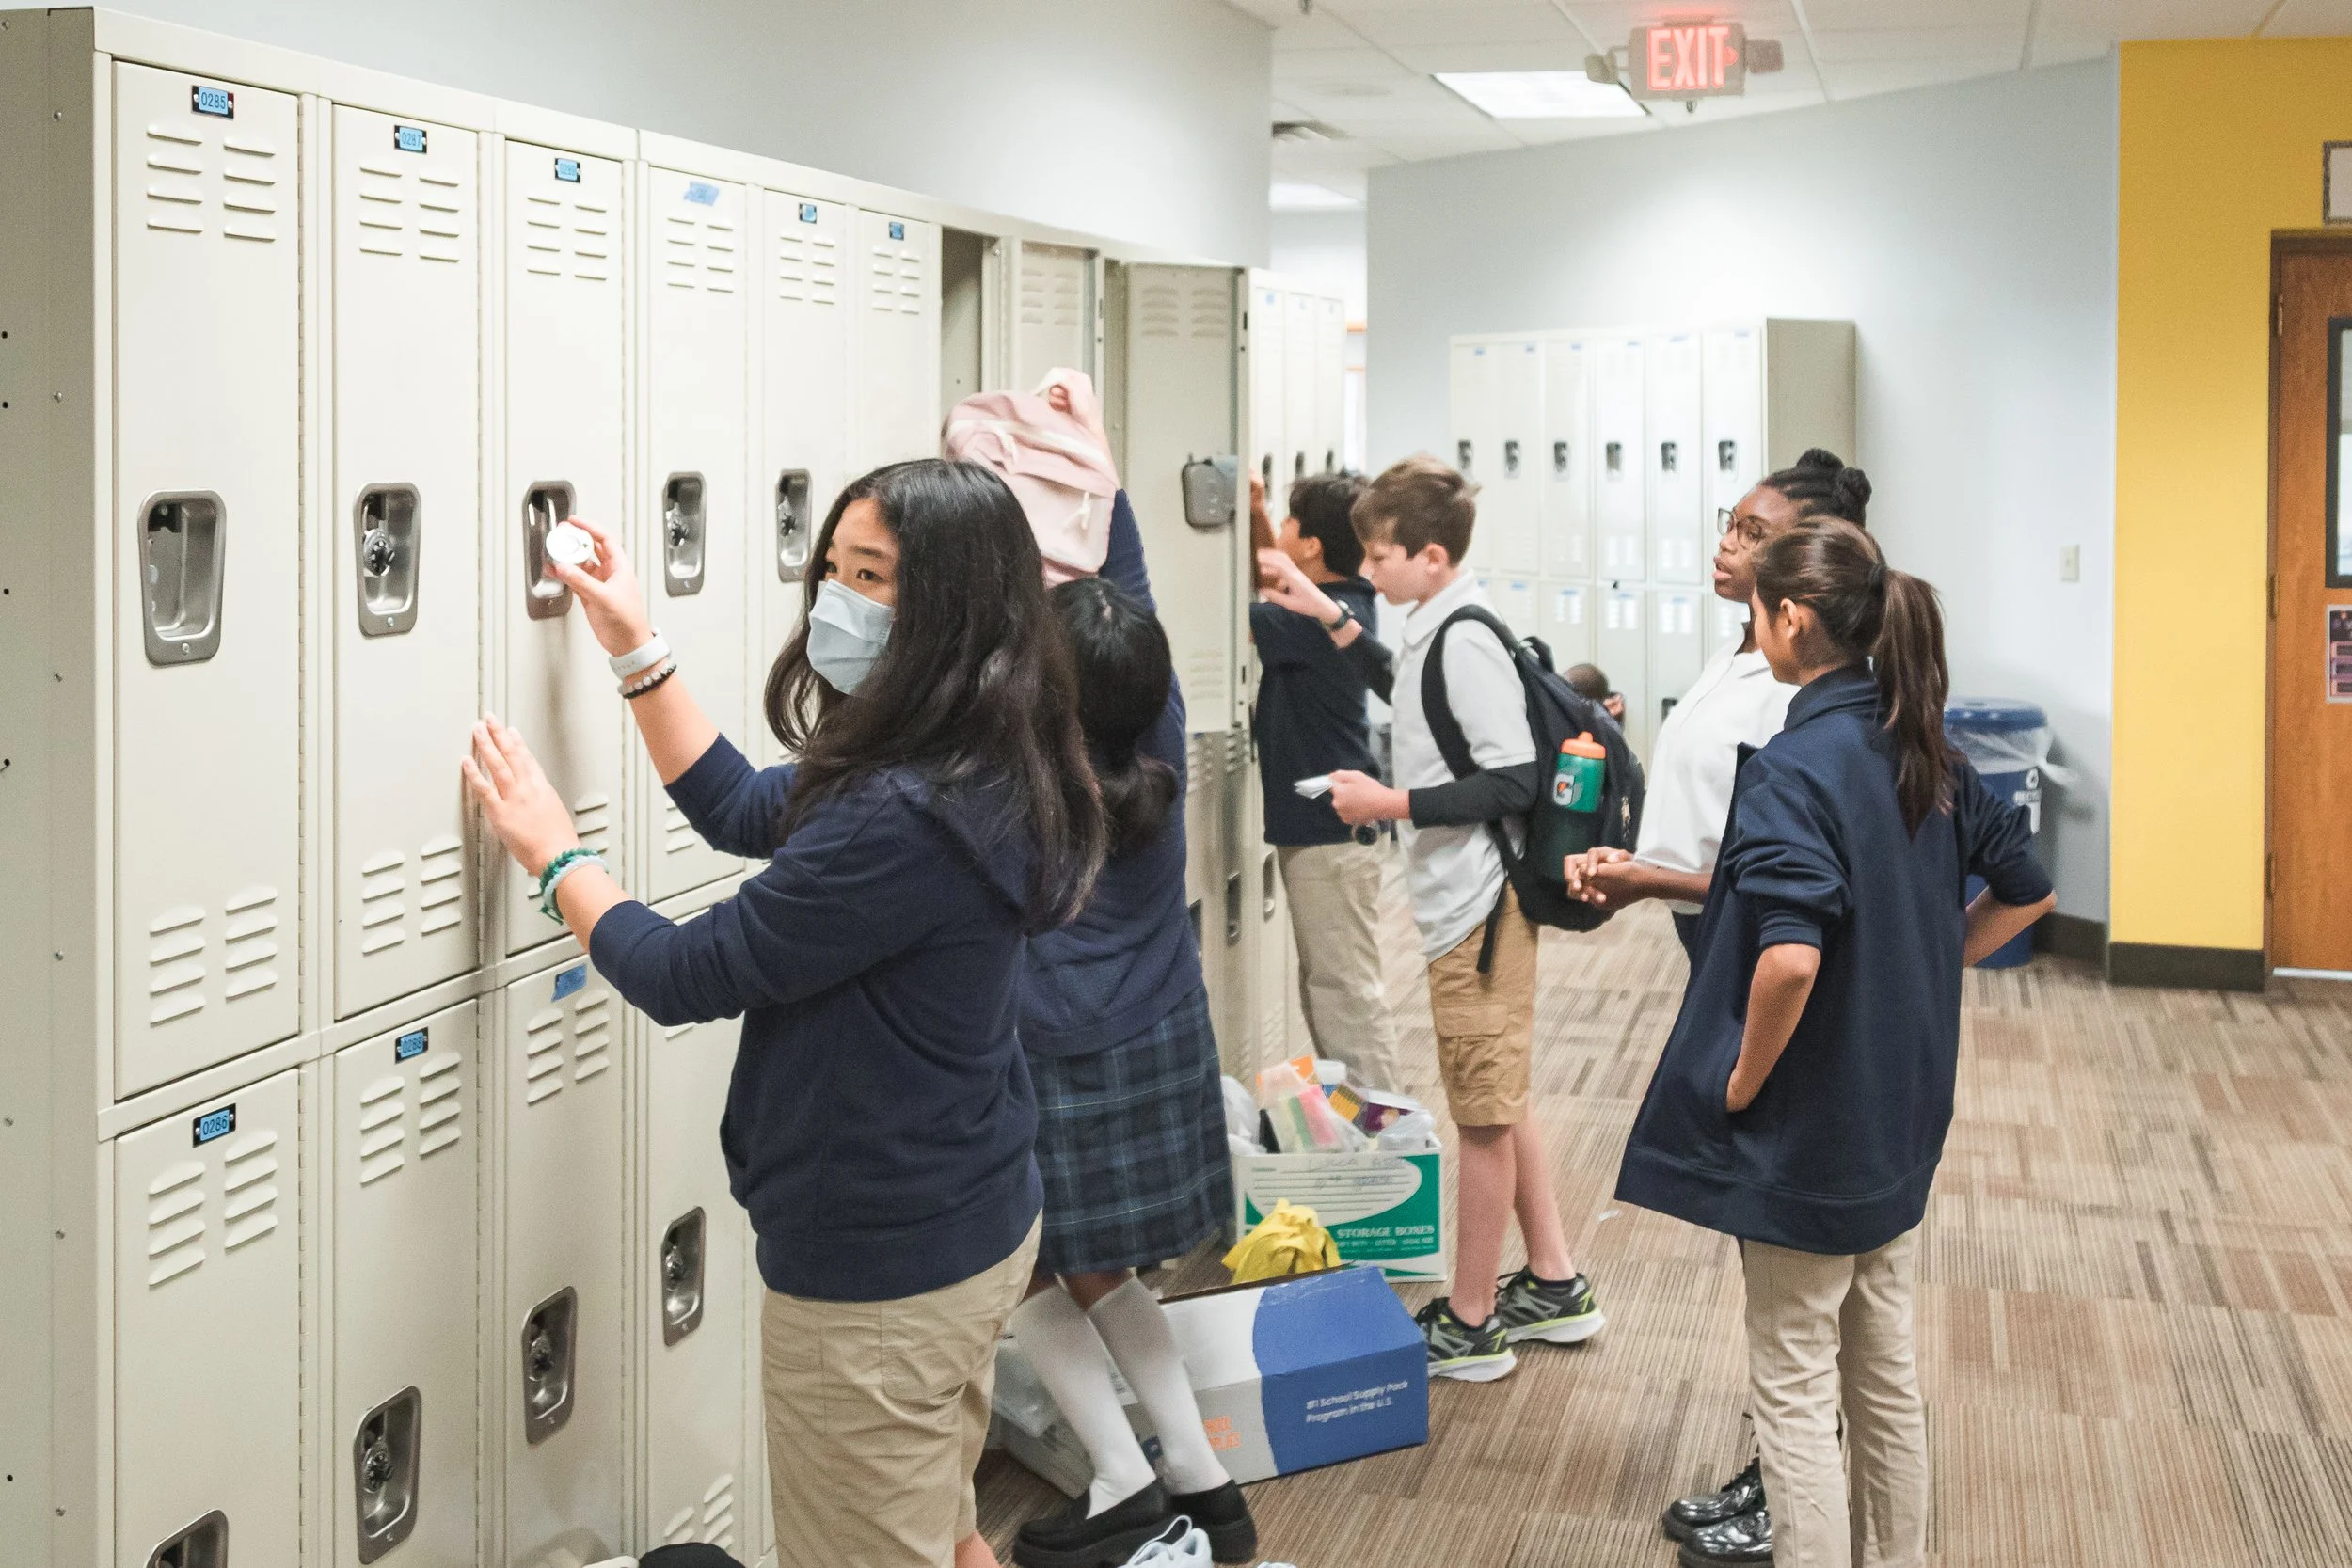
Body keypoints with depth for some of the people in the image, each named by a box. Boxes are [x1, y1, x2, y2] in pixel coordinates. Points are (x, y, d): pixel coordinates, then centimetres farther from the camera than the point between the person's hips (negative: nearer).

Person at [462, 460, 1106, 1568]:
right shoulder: (965, 774, 1)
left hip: (879, 1271, -9)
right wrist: (635, 649, 13)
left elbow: (681, 977, -21)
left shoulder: (904, 821, -30)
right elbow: (745, 810, 17)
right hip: (969, 1227, 9)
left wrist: (554, 854, -4)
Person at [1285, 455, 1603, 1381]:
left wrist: (1389, 804, -20)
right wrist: (1337, 624, 27)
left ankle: (1470, 1323, 14)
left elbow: (1513, 783, -23)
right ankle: (1554, 1285, 31)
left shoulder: (1464, 640, -20)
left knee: (1484, 1115, 2)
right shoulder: (1440, 629, 9)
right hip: (1465, 900, 10)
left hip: (1476, 908, -10)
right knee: (1496, 1103, 19)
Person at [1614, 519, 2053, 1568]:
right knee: (1885, 1371, 20)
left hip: (1807, 1127, -8)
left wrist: (1744, 1077, -19)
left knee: (1793, 1385, 5)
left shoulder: (1794, 766, -22)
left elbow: (1790, 958, -33)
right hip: (1901, 1116, 8)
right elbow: (2024, 889, 14)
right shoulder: (1924, 752, 3)